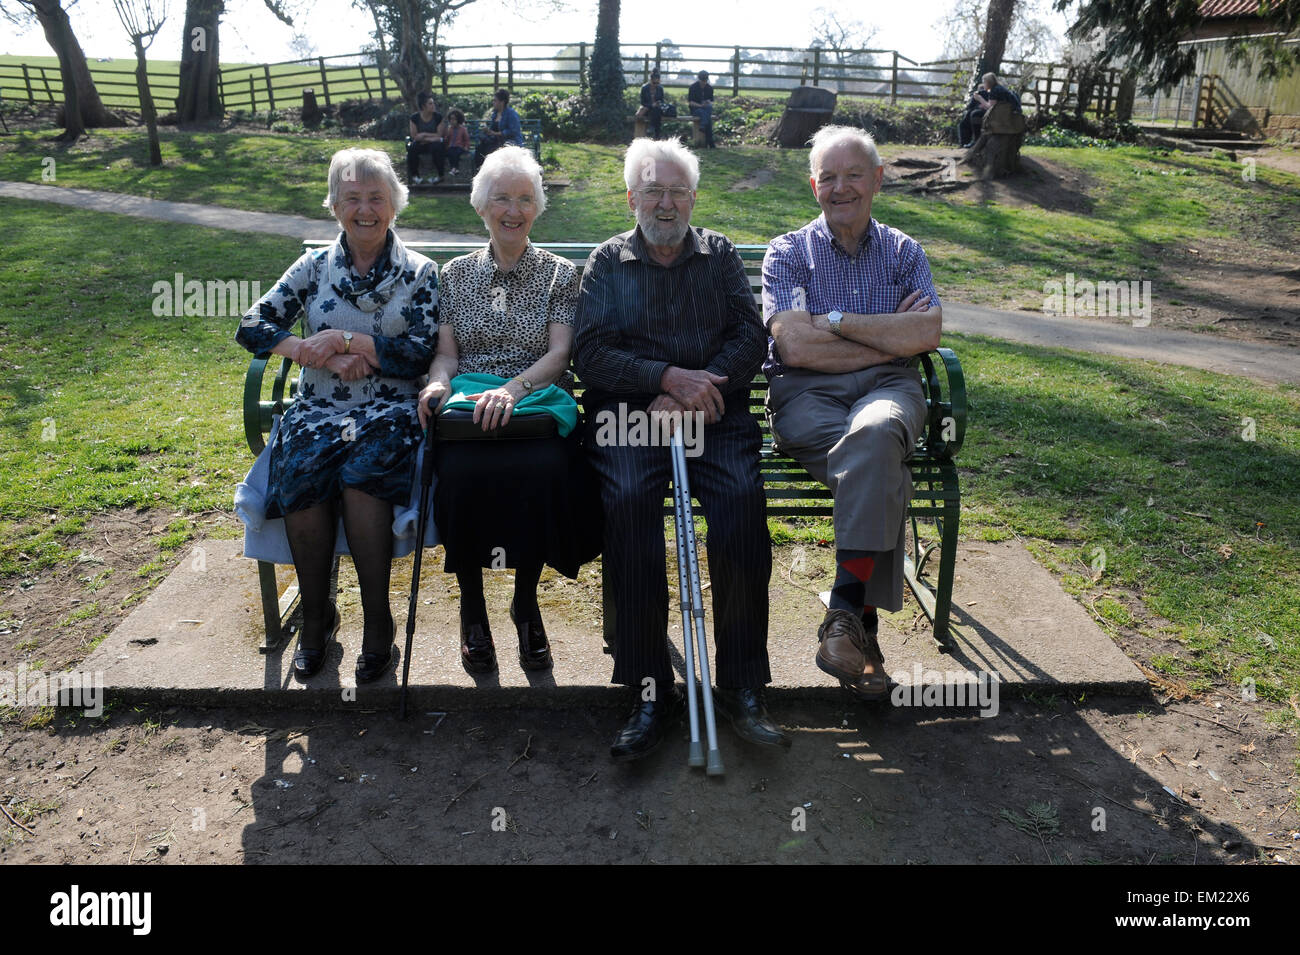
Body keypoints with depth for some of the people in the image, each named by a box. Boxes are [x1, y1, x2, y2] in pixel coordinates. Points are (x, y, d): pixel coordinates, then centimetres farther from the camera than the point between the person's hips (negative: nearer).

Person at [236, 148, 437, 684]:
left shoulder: (420, 273, 7)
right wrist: (320, 355, -8)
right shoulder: (314, 267, 13)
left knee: (361, 474, -34)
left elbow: (420, 355, -3)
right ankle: (315, 617, -7)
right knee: (301, 478, -29)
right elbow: (251, 326, 7)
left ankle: (378, 623, -17)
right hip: (318, 409, 2)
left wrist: (345, 341, -9)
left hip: (389, 412, -2)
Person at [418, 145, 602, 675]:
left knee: (545, 467, -35)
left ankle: (526, 600, -8)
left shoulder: (559, 273, 12)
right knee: (461, 469, -34)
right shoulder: (456, 273, 18)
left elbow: (559, 354, -1)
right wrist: (438, 382, -12)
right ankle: (472, 604, -8)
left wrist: (512, 389, -20)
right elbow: (447, 352, 12)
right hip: (468, 410, 1)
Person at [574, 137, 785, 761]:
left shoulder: (721, 255, 19)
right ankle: (650, 691, -24)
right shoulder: (607, 263, 15)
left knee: (742, 498, -29)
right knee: (628, 499, -31)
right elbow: (591, 354, 2)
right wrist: (671, 376, -12)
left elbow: (750, 337, 7)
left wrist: (699, 389, -11)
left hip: (715, 410, 1)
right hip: (629, 410, -1)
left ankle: (742, 687, -20)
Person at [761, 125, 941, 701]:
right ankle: (865, 622, -26)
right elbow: (794, 346, -5)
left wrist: (836, 320, -5)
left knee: (873, 435, -37)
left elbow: (926, 334, 0)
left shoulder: (902, 252, 20)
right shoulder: (788, 253, 13)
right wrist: (889, 338, -2)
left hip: (886, 388, 2)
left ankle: (845, 609, -34)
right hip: (805, 394, -1)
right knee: (884, 475, -34)